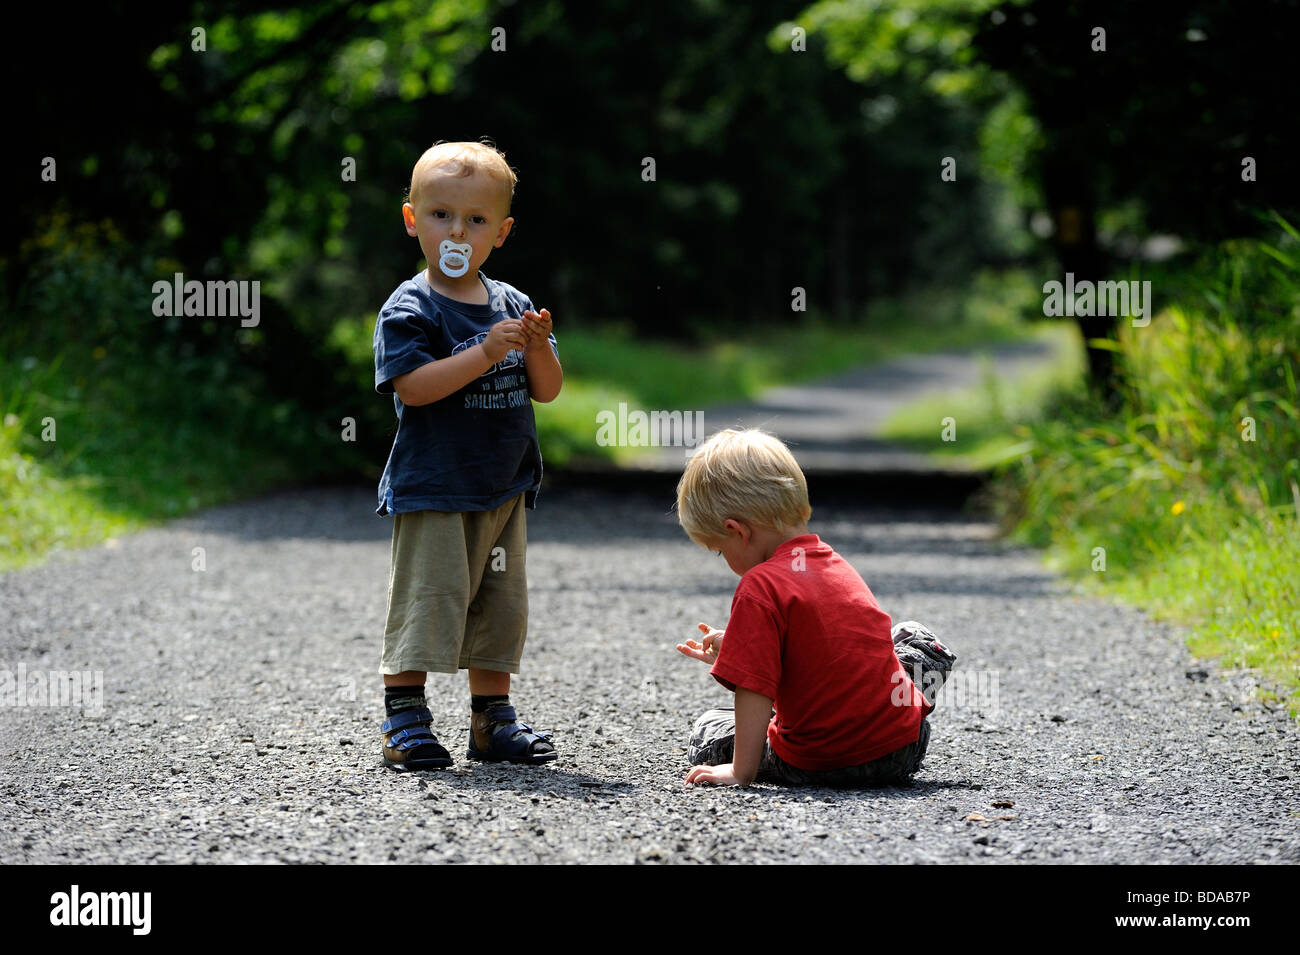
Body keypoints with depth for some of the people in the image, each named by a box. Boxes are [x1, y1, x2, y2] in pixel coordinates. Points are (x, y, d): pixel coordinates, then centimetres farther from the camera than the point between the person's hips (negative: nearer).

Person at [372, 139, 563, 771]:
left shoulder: (512, 307, 8)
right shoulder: (410, 309, -9)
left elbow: (546, 390, 7)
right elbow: (412, 386, -22)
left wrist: (537, 347, -13)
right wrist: (485, 353, -27)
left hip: (503, 491, 6)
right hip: (432, 490, -6)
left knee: (499, 605, 12)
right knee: (426, 601, -8)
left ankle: (491, 719, 22)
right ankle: (404, 720, -1)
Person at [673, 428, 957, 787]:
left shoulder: (760, 588, -17)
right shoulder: (836, 565, 9)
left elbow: (755, 689, -20)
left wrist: (741, 772, -17)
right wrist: (730, 651, 28)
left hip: (816, 766, -7)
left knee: (709, 732, 19)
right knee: (914, 638, 33)